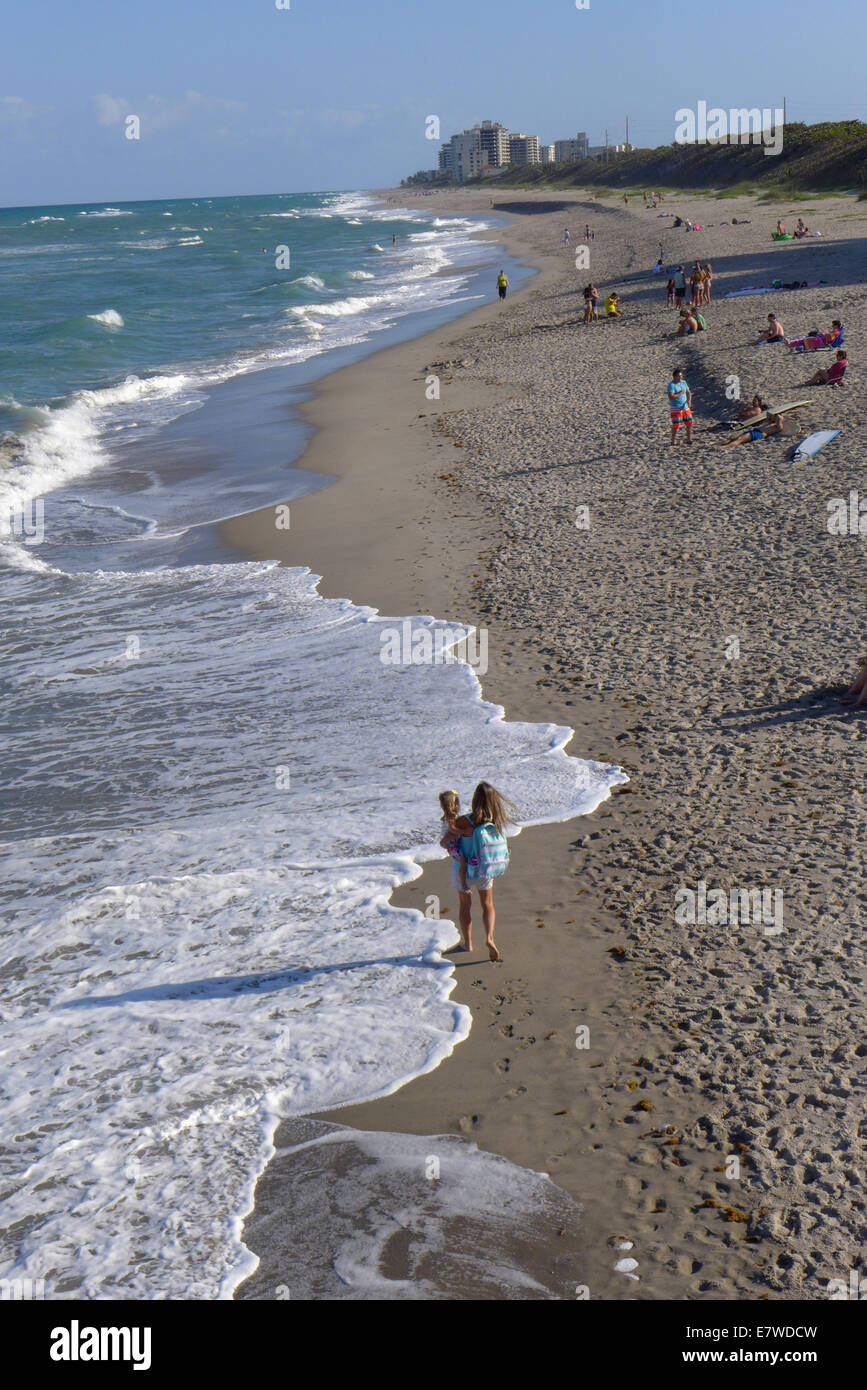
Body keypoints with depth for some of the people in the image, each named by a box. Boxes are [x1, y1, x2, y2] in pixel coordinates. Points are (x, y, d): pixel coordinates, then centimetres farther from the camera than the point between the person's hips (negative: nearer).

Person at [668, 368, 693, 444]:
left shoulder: (683, 382, 8)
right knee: (676, 426, -7)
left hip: (685, 407, 7)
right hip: (676, 408, -7)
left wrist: (689, 400, -3)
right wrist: (681, 393, -19)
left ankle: (689, 440, 19)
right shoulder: (671, 385, -14)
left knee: (689, 423, 8)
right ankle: (673, 442, 4)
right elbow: (671, 397, -24)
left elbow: (689, 392, 16)